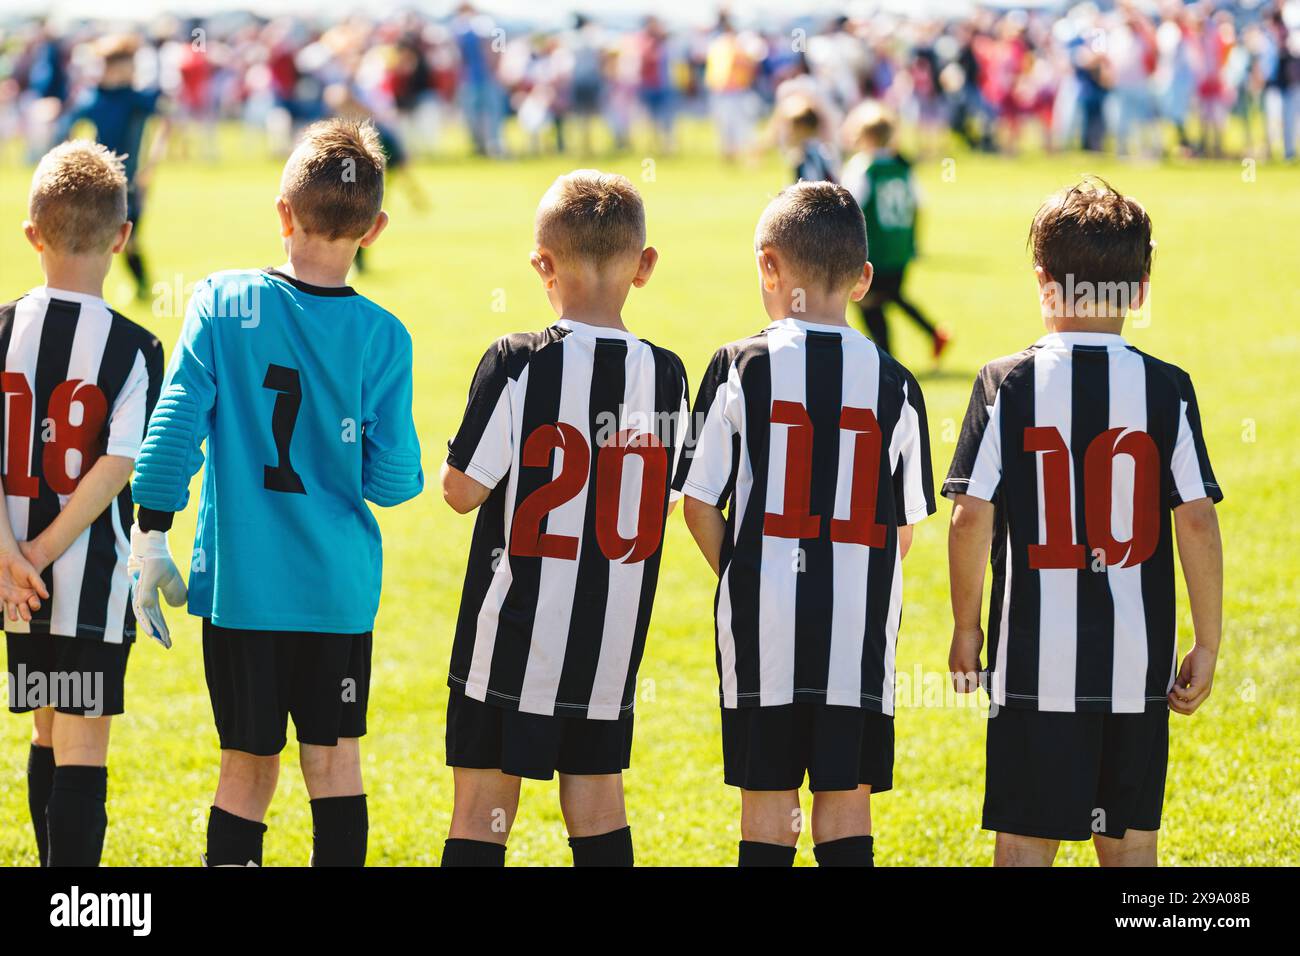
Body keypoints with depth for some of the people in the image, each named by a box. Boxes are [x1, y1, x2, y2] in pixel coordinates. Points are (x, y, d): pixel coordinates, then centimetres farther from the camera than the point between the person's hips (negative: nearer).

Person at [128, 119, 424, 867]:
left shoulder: (221, 304, -3)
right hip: (338, 584, -1)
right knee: (336, 763, 7)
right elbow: (392, 478, -5)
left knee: (248, 766, 9)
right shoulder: (381, 336, -5)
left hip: (238, 581, 1)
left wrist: (150, 539, -2)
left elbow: (174, 426, -8)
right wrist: (407, 478, 17)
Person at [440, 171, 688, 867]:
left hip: (513, 633, -3)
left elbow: (463, 489, -11)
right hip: (613, 637, 4)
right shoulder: (665, 374, -1)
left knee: (482, 808, 3)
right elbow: (666, 499, 8)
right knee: (597, 800, 12)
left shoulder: (517, 364, -13)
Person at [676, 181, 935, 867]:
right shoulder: (893, 384, 1)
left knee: (767, 808, 6)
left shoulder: (741, 368, -3)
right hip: (860, 633, 1)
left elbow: (699, 506, -2)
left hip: (763, 630, -1)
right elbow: (903, 529, 4)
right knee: (846, 809, 6)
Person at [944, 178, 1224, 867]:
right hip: (1138, 666, 2)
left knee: (1026, 842, 3)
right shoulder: (1166, 389, -2)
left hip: (1034, 656, -1)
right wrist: (1208, 643, 4)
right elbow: (1198, 522, -5)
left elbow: (972, 517, -7)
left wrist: (966, 627, 5)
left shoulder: (1006, 384, -4)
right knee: (1130, 844, 11)